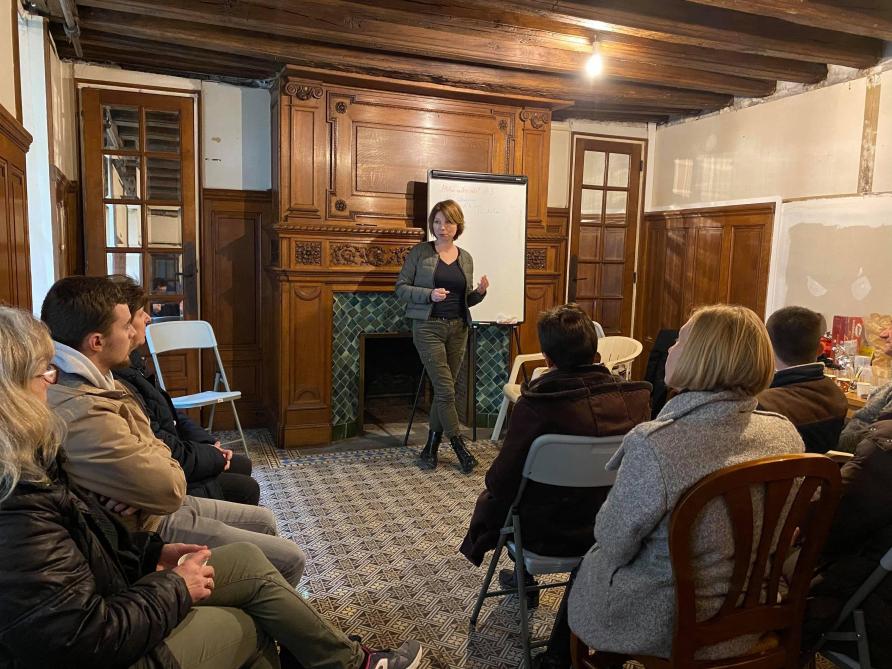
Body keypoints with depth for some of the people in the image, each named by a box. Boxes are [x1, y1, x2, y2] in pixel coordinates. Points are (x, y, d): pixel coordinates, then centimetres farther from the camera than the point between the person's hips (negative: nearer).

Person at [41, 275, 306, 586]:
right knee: (291, 559, -2)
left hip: (154, 507, 10)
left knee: (263, 520, 23)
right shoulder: (84, 415, -34)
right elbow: (171, 489, -29)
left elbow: (151, 448, 5)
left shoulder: (92, 381, -1)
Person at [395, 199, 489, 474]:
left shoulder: (466, 258, 10)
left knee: (443, 390, 8)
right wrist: (429, 294, -18)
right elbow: (401, 288, -3)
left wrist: (480, 292, -6)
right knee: (446, 390, -8)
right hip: (428, 327, -4)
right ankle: (460, 448, 7)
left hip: (457, 328, 5)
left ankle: (431, 448, 21)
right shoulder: (419, 252, -2)